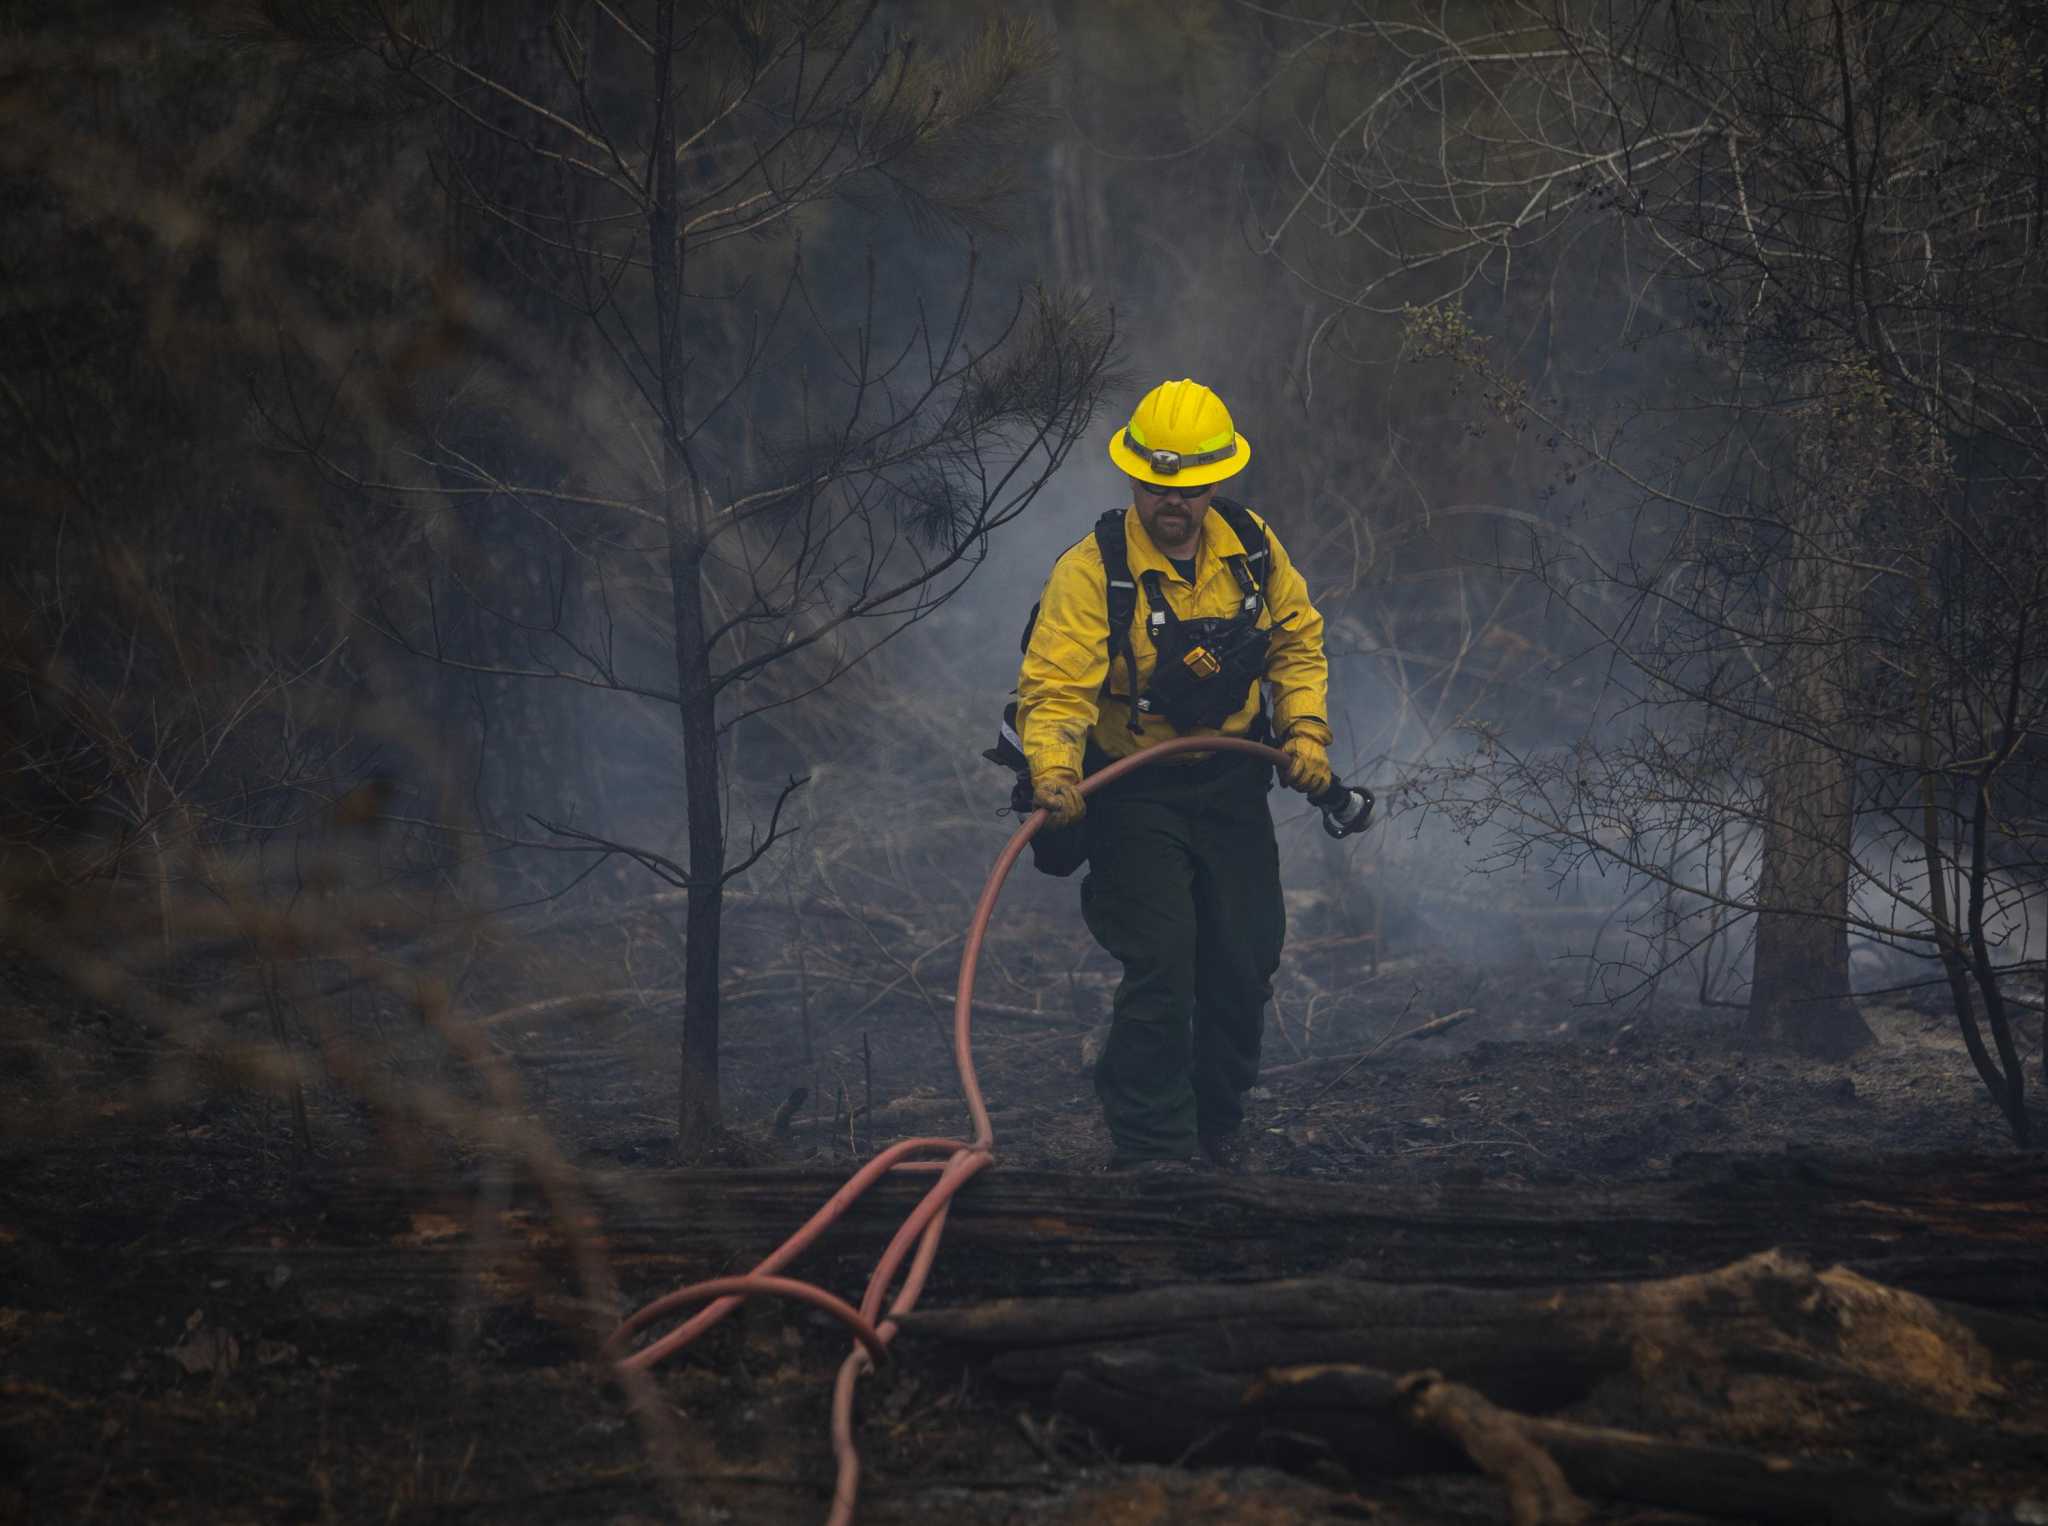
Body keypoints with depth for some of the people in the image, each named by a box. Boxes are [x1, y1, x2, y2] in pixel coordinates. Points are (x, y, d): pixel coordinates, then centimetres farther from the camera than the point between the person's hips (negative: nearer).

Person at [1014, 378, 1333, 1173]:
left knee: (1246, 965, 9)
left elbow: (1297, 640, 11)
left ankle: (1218, 1123, 30)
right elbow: (1056, 686, -25)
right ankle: (1152, 1150, -5)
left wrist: (1305, 731, -1)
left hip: (1232, 784, 5)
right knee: (1159, 968, -14)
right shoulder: (1091, 569, -19)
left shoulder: (1253, 547, -3)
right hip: (1134, 794, -5)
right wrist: (1053, 767, -42)